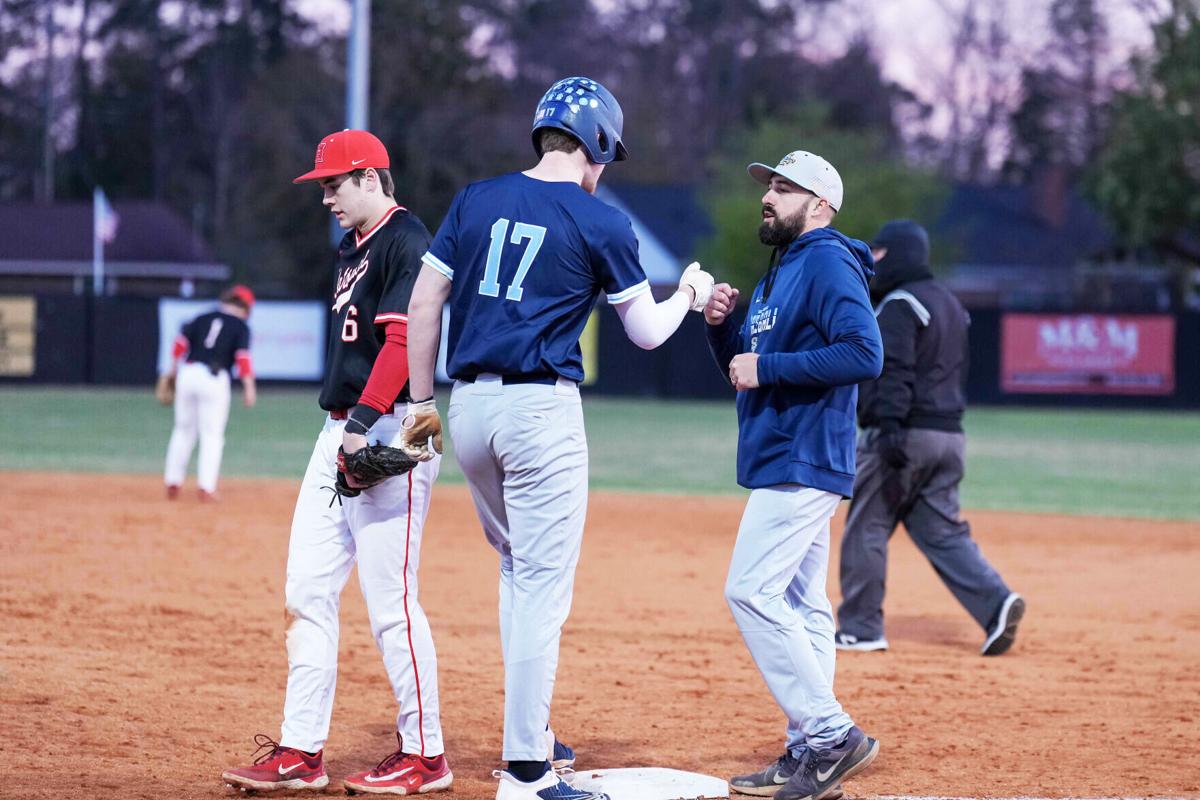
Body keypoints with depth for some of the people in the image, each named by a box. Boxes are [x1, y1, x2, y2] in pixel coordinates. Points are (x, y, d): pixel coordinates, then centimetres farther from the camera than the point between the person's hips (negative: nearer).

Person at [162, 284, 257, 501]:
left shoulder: (203, 318, 15)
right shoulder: (241, 327, 3)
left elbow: (182, 341, 7)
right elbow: (243, 356, -9)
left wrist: (173, 367, 16)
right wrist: (249, 387, -13)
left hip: (188, 373, 4)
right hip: (215, 378, -4)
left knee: (183, 429, 15)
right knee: (212, 434, 2)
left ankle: (172, 483, 16)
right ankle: (206, 488, -4)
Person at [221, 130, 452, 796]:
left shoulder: (407, 242, -11)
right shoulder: (352, 248, 19)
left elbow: (402, 339, -22)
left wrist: (364, 421, -28)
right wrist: (344, 427, 15)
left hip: (388, 436, -10)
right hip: (340, 433, 10)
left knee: (390, 601, -8)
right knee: (306, 592, 7)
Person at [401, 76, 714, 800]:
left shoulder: (478, 200, 9)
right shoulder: (602, 222, -3)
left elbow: (424, 303, 7)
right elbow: (647, 332, 4)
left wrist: (424, 401, 13)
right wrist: (690, 295, 23)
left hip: (468, 407, 6)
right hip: (541, 409, -6)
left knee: (518, 565, 24)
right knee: (542, 588, -3)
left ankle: (531, 734, 24)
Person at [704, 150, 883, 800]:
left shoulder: (828, 263, -11)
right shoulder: (777, 273, 19)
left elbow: (865, 353, -24)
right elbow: (744, 368, 25)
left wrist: (768, 367, -20)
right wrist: (721, 326, 5)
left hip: (804, 460, -10)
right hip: (784, 461, 10)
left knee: (752, 591, -16)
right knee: (798, 604, 9)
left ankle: (831, 736, -15)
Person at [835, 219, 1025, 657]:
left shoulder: (899, 304, -10)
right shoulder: (949, 304, 20)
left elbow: (894, 372, -20)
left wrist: (889, 428, -26)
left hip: (906, 434, -9)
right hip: (949, 435, 9)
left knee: (866, 528, 1)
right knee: (942, 530, 8)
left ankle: (861, 628, 5)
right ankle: (995, 602, -11)